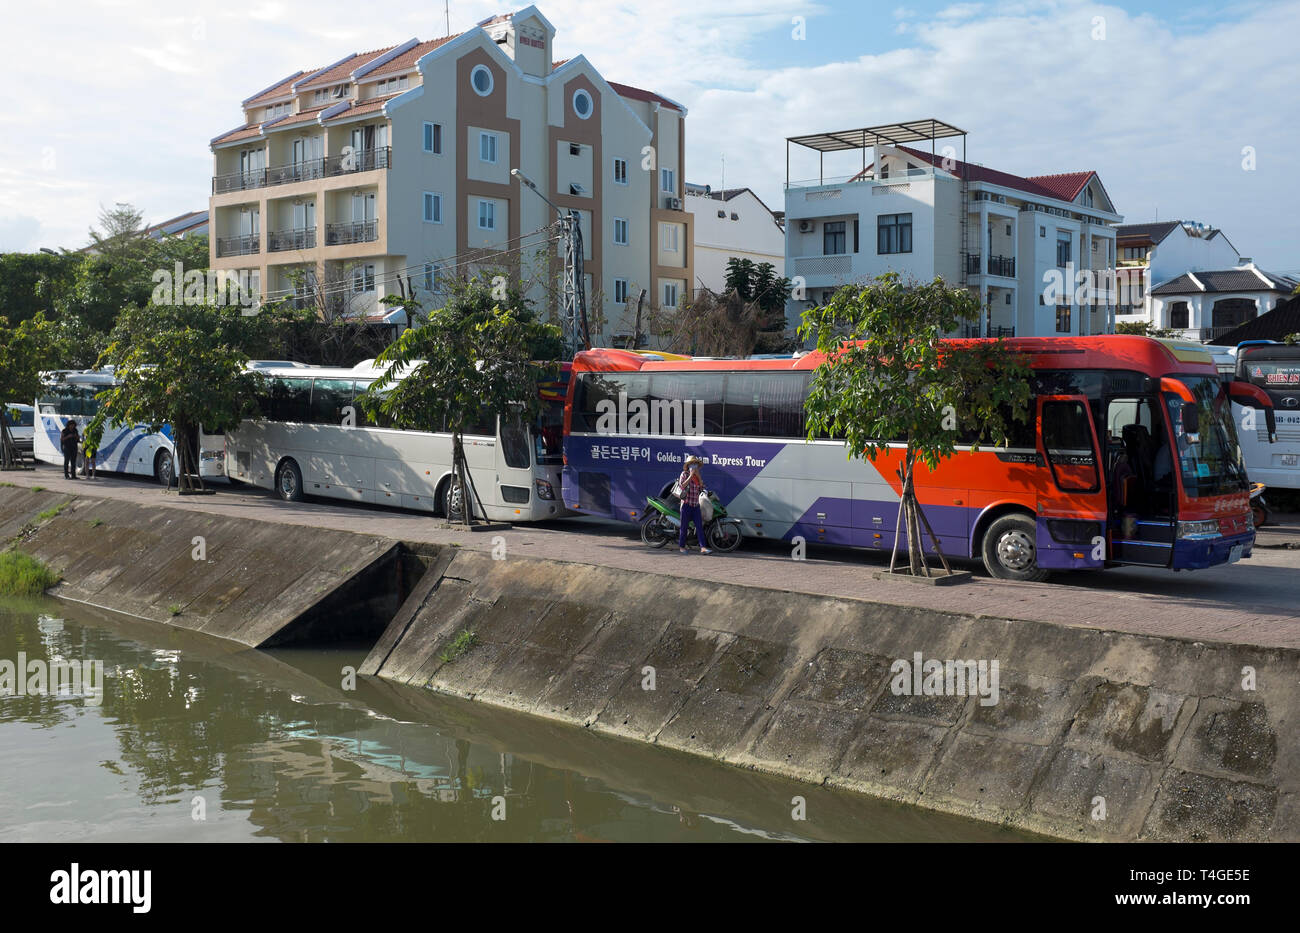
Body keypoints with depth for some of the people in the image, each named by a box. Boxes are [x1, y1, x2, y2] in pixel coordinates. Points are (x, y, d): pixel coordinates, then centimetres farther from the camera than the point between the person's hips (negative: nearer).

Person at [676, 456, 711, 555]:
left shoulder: (697, 477, 14)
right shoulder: (684, 474, -2)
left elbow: (701, 488, 5)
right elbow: (682, 485, -17)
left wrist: (698, 476, -3)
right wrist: (691, 475, -17)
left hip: (696, 505, 5)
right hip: (686, 504, -5)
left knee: (699, 526, -5)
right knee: (684, 526, 2)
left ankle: (703, 547, -12)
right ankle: (681, 546, 14)